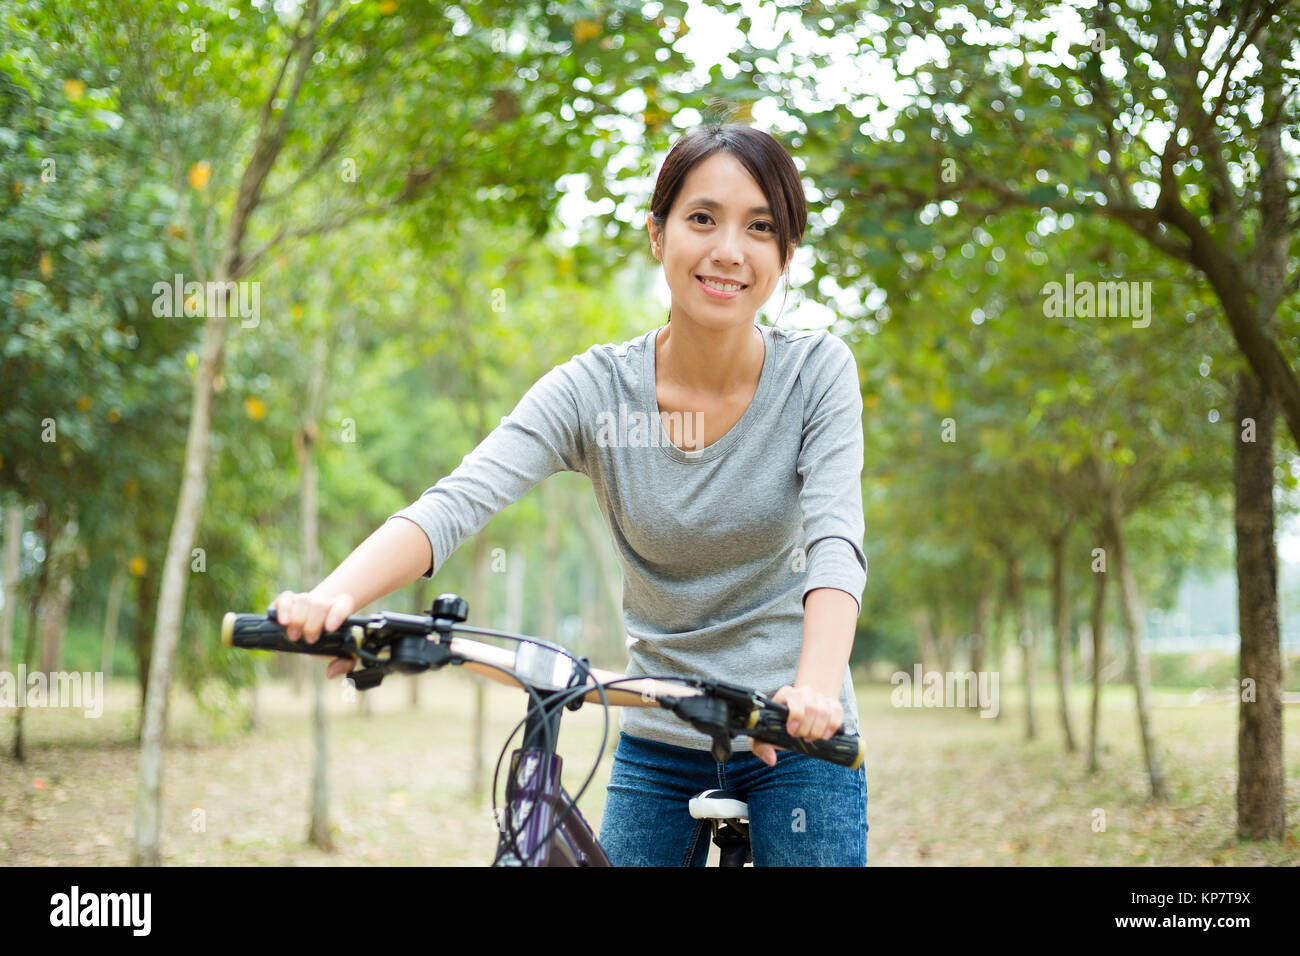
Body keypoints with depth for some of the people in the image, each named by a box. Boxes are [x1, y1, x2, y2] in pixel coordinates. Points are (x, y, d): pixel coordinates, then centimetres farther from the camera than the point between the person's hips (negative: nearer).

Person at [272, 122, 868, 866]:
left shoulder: (818, 373, -9)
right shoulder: (595, 388, -10)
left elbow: (835, 541, -22)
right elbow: (458, 501, -23)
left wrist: (814, 691, -42)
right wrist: (335, 595, -42)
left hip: (796, 742, -1)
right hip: (657, 743, 1)